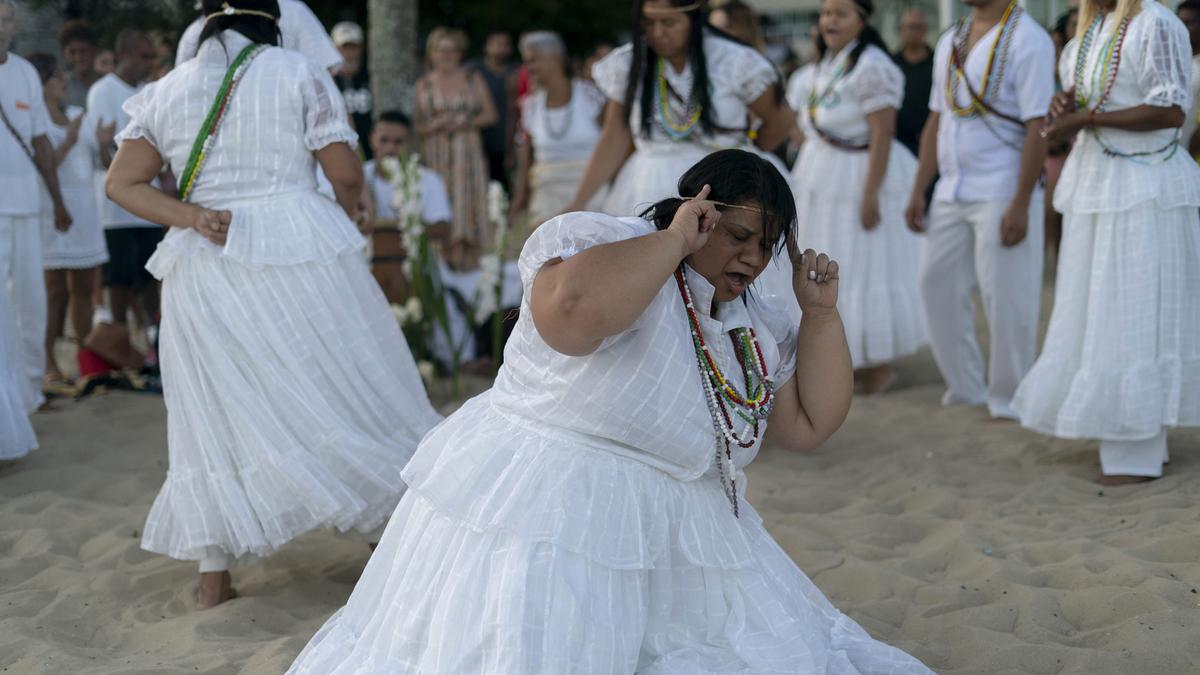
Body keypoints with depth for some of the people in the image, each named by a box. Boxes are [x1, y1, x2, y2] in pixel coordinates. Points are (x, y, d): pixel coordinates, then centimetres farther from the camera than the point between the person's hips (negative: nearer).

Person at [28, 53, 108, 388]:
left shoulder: (78, 115, 14)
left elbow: (97, 157, 18)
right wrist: (69, 141, -20)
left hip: (85, 210, 6)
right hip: (53, 210, -6)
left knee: (84, 288, 8)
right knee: (56, 290, -5)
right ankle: (50, 365, -1)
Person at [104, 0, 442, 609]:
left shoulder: (166, 93, 9)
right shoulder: (299, 74, 0)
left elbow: (121, 183, 7)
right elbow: (347, 172, -3)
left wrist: (191, 216, -3)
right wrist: (341, 215, 17)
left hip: (206, 267, 3)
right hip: (300, 248, -3)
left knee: (219, 417, 7)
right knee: (354, 389, 7)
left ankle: (214, 580, 11)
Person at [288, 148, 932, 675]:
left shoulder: (755, 325, 14)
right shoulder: (602, 241, -11)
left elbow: (811, 424, 14)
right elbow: (571, 309, -34)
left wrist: (821, 312, 7)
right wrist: (673, 241, -21)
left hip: (675, 534, 8)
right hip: (543, 519, -8)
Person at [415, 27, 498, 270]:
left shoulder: (473, 80, 10)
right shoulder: (423, 84, 9)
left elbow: (490, 115, 7)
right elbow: (415, 125, 8)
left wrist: (465, 123, -8)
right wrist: (434, 125, -12)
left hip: (467, 151, 0)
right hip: (435, 155, 0)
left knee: (467, 203, -6)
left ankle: (468, 259, -3)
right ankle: (444, 262, -6)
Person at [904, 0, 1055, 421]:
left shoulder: (1027, 40, -10)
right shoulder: (950, 42, 14)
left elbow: (1038, 128, -15)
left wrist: (1020, 205, -19)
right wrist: (919, 191, 12)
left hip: (1001, 194, -7)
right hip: (950, 193, 7)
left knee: (1005, 299, -1)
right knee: (938, 285, 10)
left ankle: (1008, 399, 14)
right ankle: (965, 387, 26)